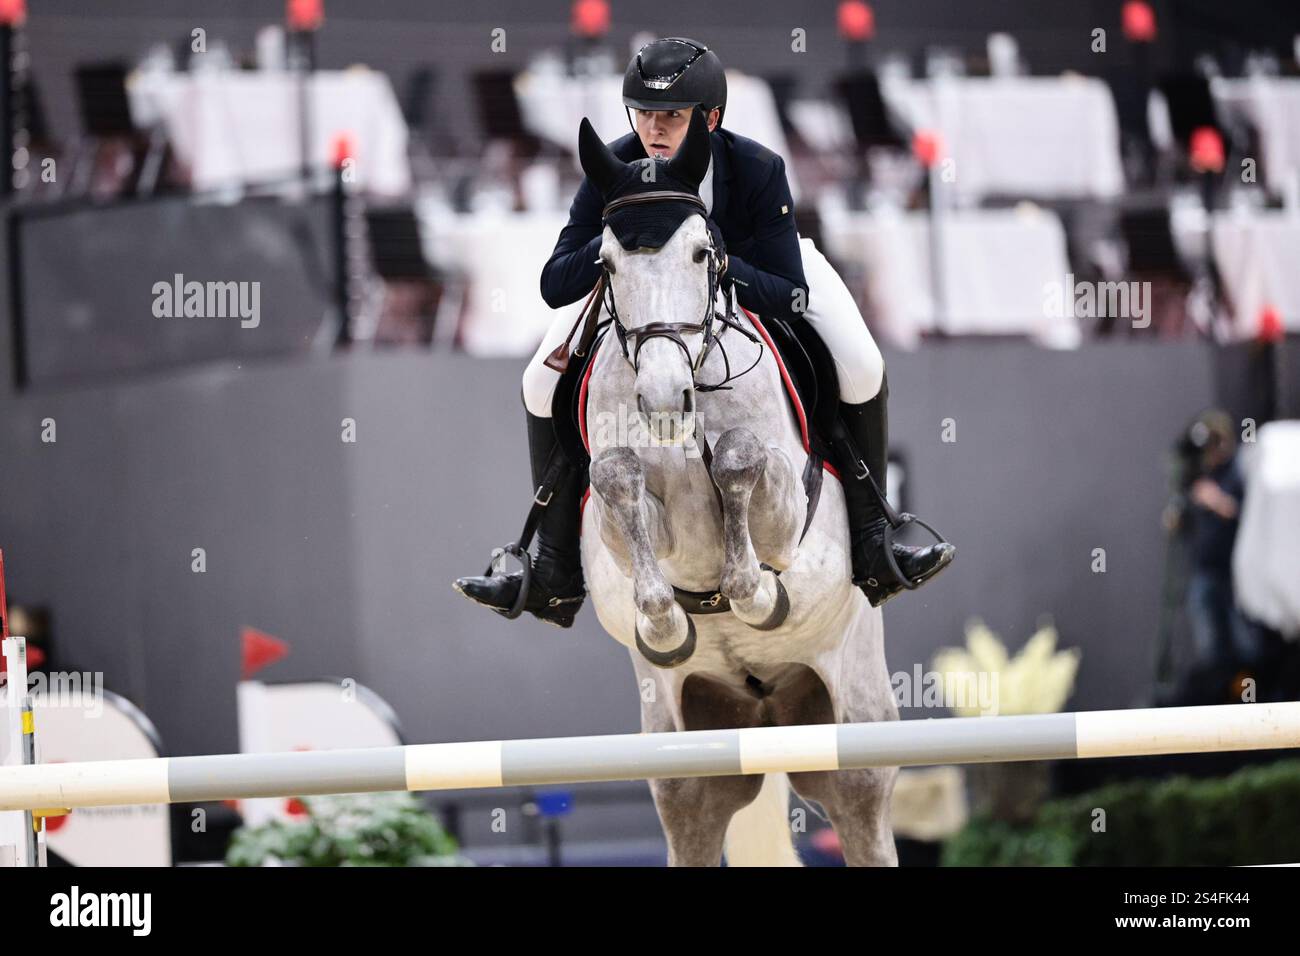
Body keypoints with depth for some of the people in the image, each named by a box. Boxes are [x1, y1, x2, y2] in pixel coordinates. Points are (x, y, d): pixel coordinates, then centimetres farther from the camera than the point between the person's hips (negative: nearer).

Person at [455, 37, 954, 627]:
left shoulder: (757, 169, -35)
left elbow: (793, 296, -34)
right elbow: (554, 286, -27)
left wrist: (722, 264, -52)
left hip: (755, 278, -1)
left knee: (862, 372, -20)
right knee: (543, 387, -13)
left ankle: (871, 548, -4)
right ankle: (557, 578, -2)